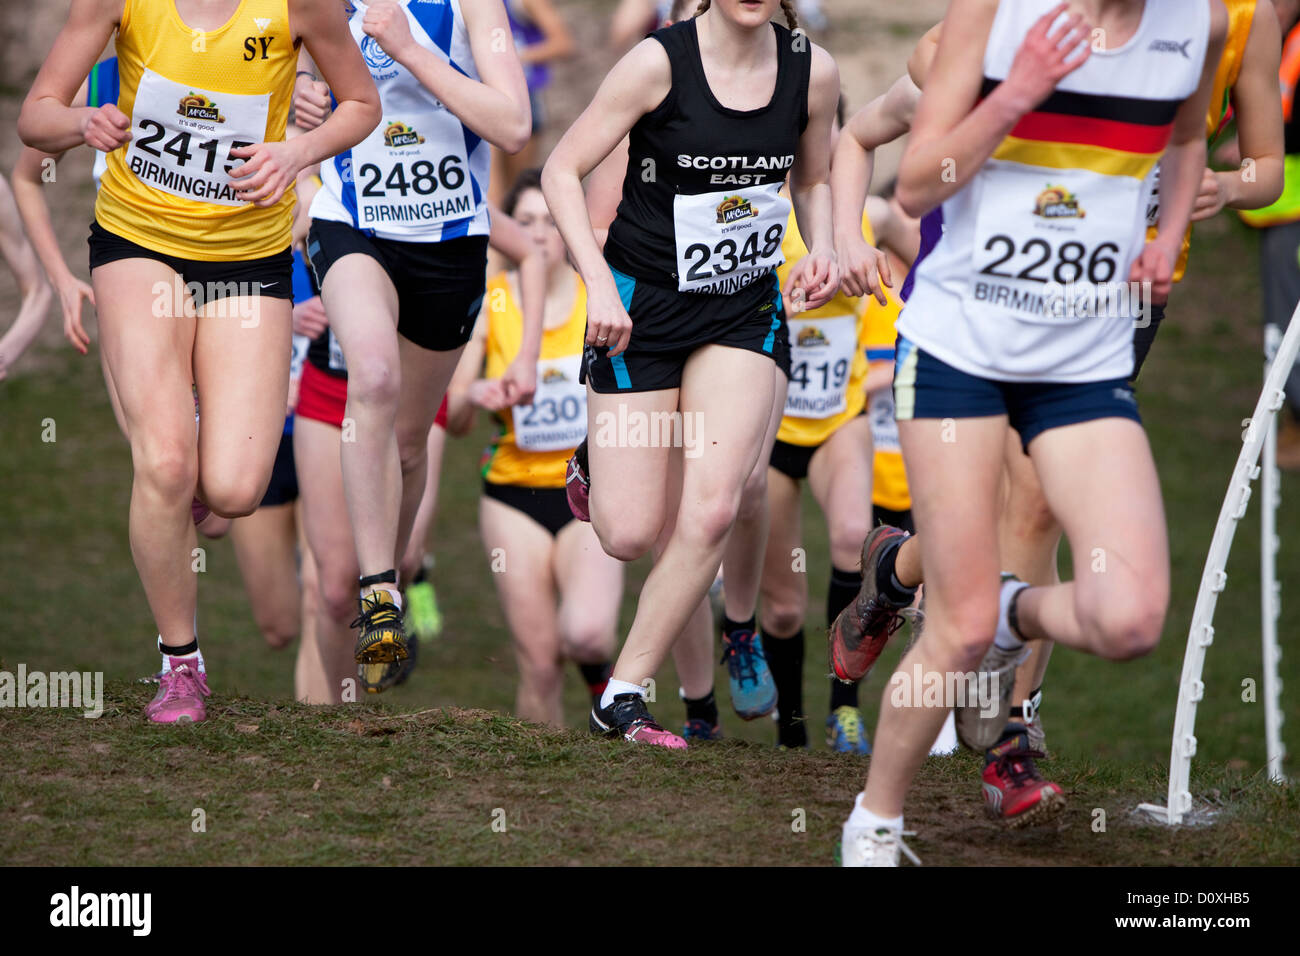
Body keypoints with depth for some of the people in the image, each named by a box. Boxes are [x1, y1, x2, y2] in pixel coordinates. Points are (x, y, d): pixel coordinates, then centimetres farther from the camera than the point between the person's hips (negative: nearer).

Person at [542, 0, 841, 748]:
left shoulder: (812, 71, -3)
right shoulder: (661, 63, -15)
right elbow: (562, 171, -10)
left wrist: (822, 251, -4)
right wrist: (598, 284, -20)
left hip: (745, 314, 3)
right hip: (643, 304, -3)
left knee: (711, 512, -16)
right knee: (630, 535, -3)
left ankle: (624, 695, -1)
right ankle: (596, 464, 37)